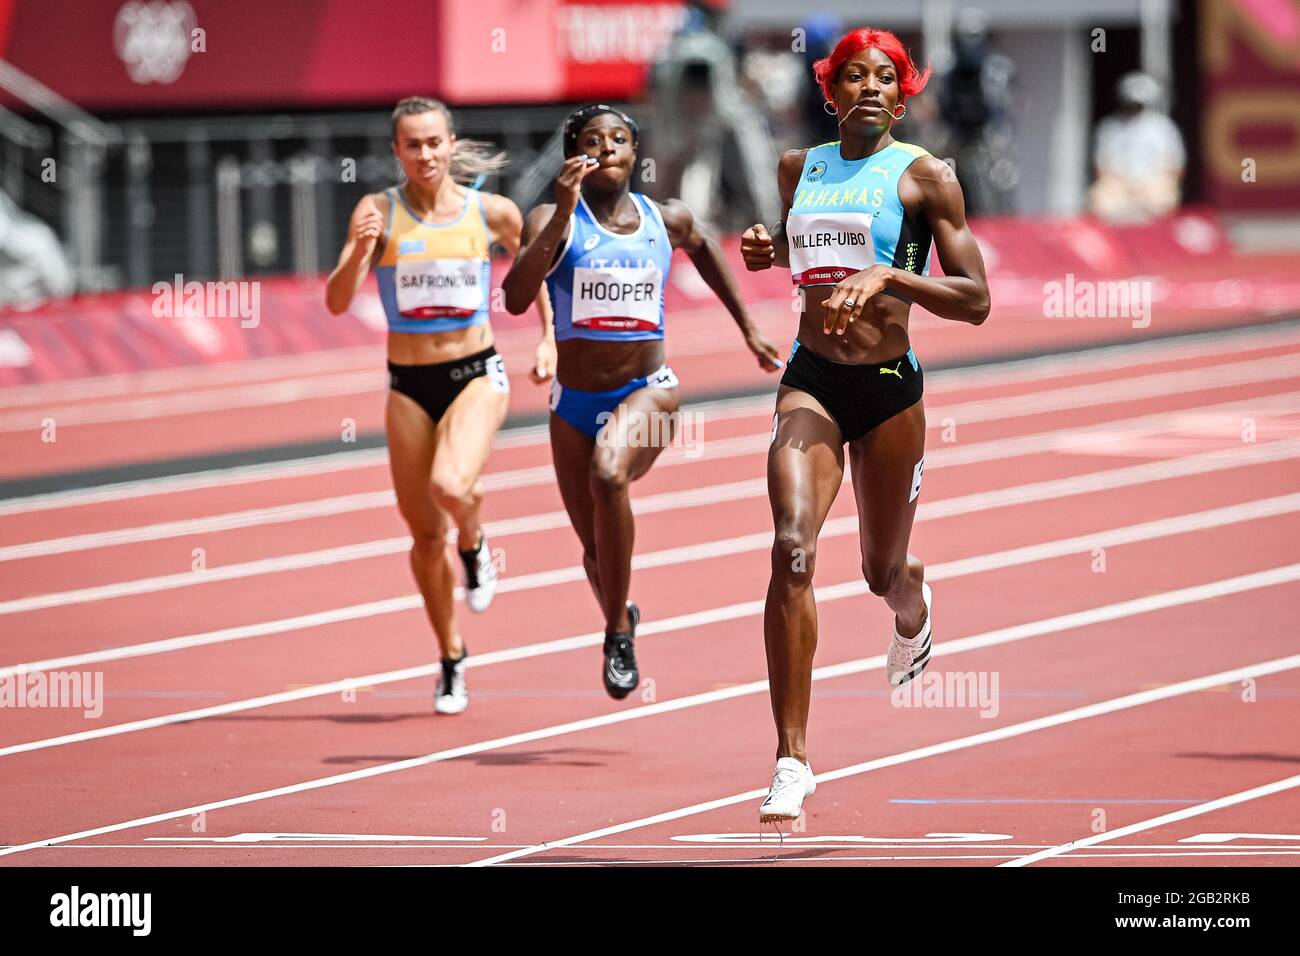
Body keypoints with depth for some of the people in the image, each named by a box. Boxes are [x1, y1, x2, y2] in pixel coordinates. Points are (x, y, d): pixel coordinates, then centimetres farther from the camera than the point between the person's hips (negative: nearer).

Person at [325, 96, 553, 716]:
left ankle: (475, 545, 7)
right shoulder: (379, 212, -5)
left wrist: (548, 338, 6)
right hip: (409, 384, 1)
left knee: (450, 487, -30)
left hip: (476, 374, -1)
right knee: (425, 535, 7)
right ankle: (452, 661, 26)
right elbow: (337, 302, -11)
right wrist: (359, 252, -29)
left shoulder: (491, 213, -3)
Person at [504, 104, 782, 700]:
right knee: (596, 549, 10)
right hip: (575, 401, 1)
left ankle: (618, 635, -21)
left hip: (647, 391, -1)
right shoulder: (554, 220, -8)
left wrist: (748, 328, 27)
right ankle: (620, 619, 46)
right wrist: (562, 214, -29)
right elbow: (516, 299, -24)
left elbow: (702, 249, 26)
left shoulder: (667, 220, 1)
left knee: (608, 474, -34)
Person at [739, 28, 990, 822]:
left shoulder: (924, 176, -5)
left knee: (883, 571, 14)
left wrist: (888, 275, -21)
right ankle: (792, 761, -19)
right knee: (793, 549, -19)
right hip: (811, 383, 2)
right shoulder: (800, 169, 8)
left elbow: (975, 300, -8)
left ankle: (914, 610, 57)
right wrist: (769, 250, 7)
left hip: (890, 387, -2)